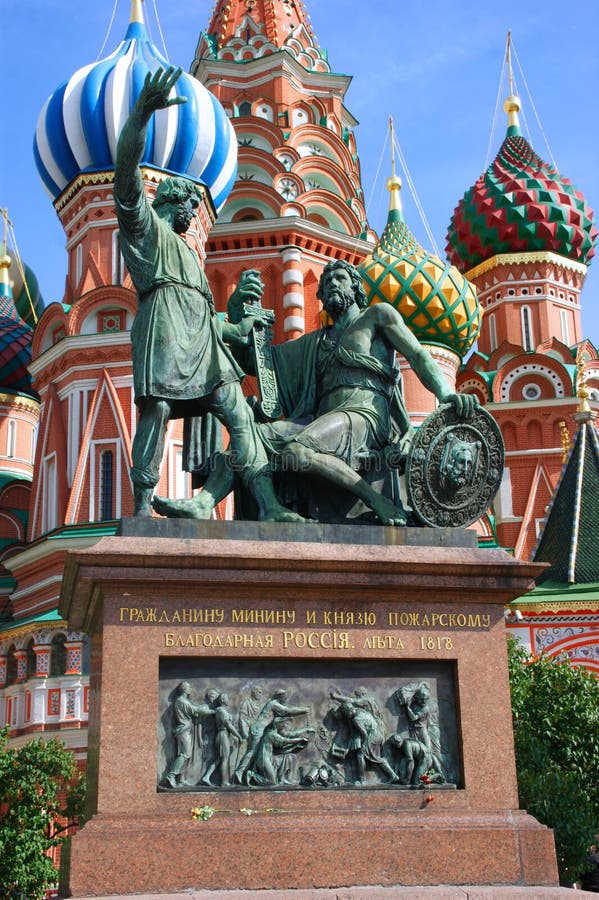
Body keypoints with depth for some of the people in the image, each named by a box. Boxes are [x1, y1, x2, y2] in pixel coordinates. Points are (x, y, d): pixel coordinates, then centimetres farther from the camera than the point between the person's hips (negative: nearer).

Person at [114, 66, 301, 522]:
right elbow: (127, 173, -6)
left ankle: (269, 506, -14)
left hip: (202, 342, 8)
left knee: (240, 415, -5)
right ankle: (143, 507, -18)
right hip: (165, 329, -8)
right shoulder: (144, 225, 14)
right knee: (158, 409, -18)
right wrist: (142, 113, -19)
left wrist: (237, 329, 42)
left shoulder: (186, 251, 38)